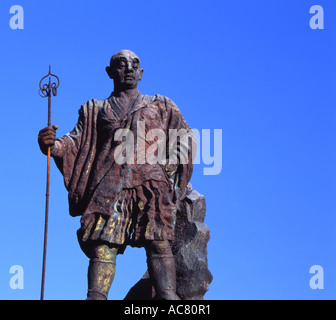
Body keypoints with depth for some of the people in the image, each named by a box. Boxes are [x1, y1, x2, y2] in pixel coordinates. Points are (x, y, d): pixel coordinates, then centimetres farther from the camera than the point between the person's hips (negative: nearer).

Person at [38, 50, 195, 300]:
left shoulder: (161, 106, 26)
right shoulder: (95, 110, 27)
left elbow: (187, 138, 19)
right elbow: (76, 143, 14)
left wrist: (171, 165, 1)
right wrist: (52, 145, -8)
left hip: (152, 184, -1)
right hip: (109, 185, 1)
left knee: (159, 242, -18)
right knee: (103, 246, -15)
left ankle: (168, 297, -27)